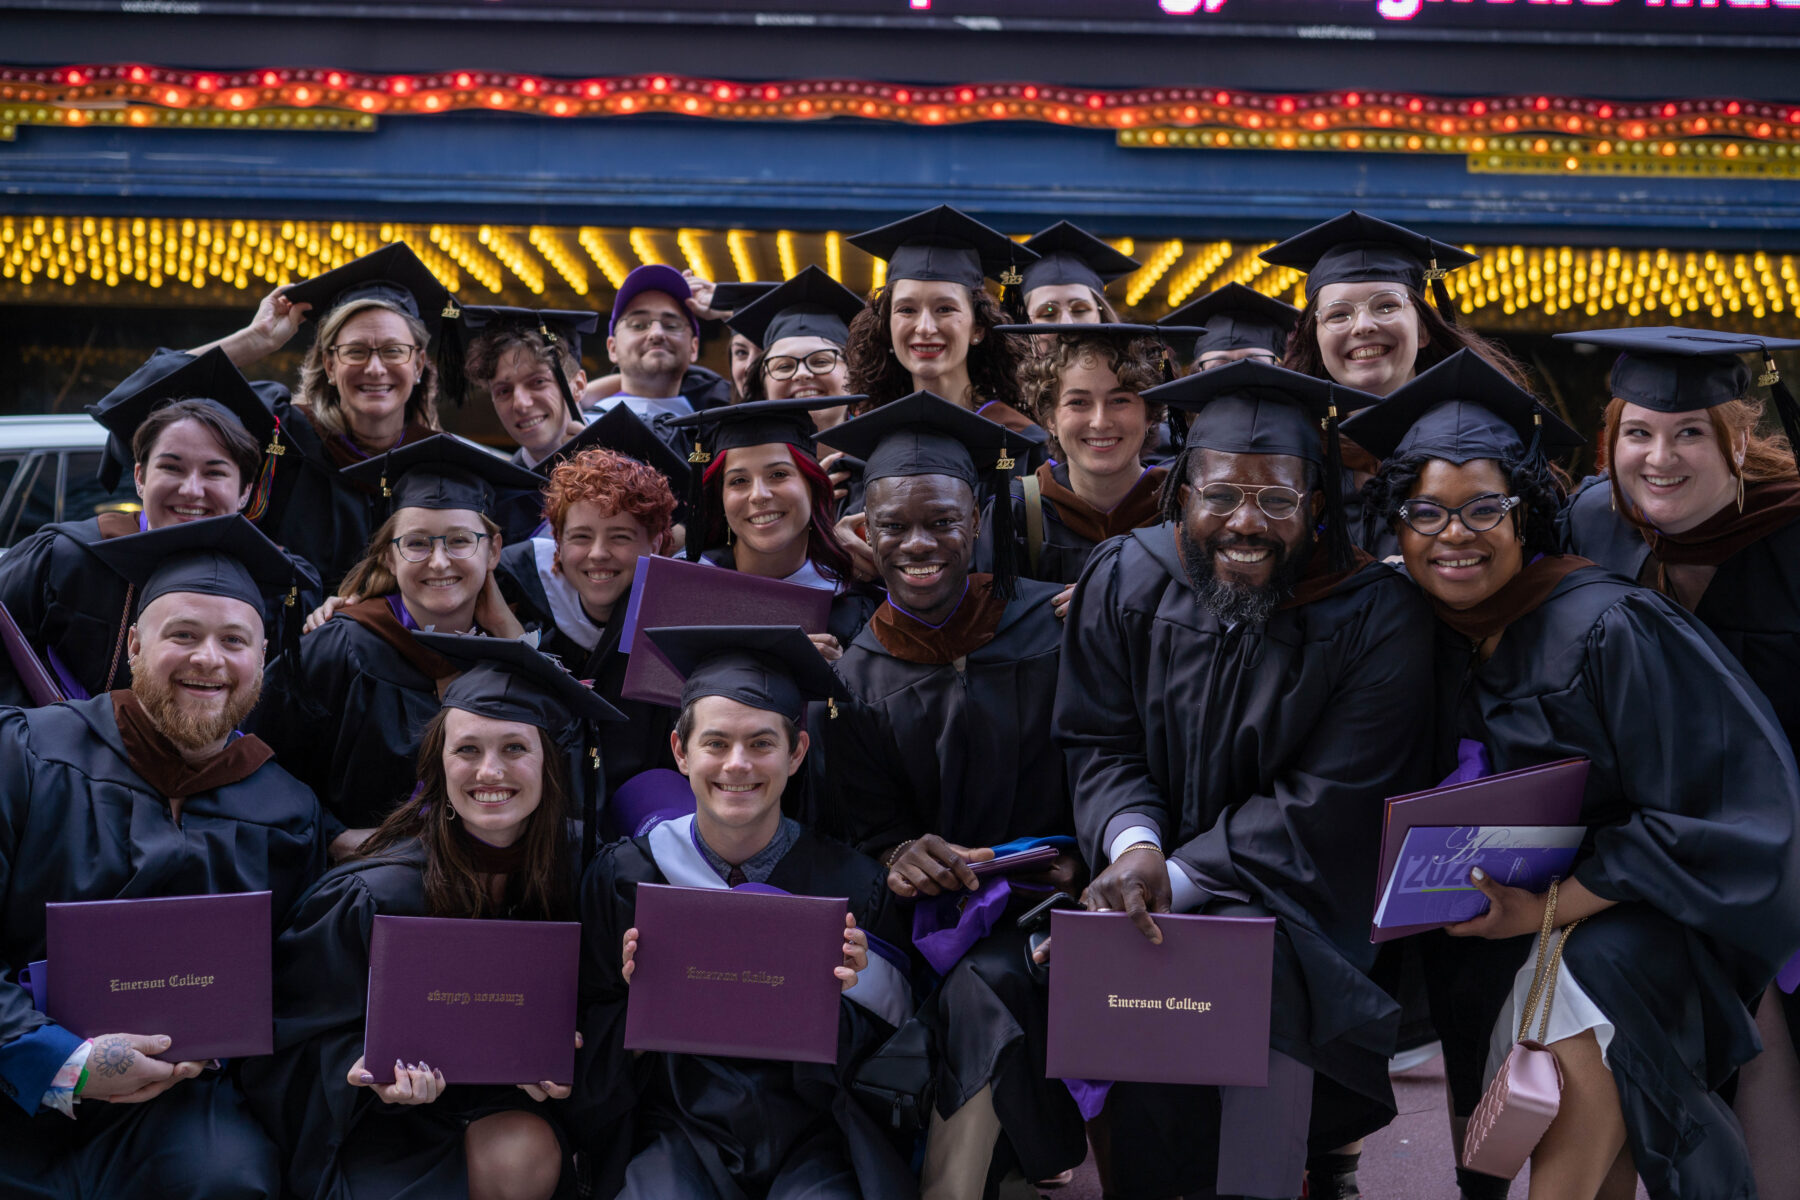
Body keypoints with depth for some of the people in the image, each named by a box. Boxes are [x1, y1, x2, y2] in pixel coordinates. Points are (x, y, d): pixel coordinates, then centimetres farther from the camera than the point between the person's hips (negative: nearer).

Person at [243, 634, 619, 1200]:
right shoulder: (376, 895, -20)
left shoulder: (563, 870, -8)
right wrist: (375, 1072, -30)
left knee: (528, 1151, -28)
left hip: (492, 1102, 4)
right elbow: (310, 1031, -10)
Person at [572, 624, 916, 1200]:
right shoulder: (624, 876, 1)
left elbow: (881, 1055, 4)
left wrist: (834, 1000, -16)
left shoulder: (850, 883, 0)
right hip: (680, 1126, 0)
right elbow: (593, 1059, 6)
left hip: (807, 1134, 0)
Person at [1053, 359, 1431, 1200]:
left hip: (1297, 891, -3)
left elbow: (1326, 800, -15)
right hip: (1152, 873, 3)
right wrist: (1132, 844, -21)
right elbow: (1100, 744, 0)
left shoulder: (1376, 619, -12)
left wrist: (1177, 880, -22)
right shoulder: (1124, 582, -2)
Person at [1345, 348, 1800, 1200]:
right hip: (1506, 930, 5)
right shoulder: (1430, 641, 1)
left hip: (1636, 916, -5)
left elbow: (1715, 809, -17)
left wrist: (1553, 906, -21)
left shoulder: (1607, 631, -17)